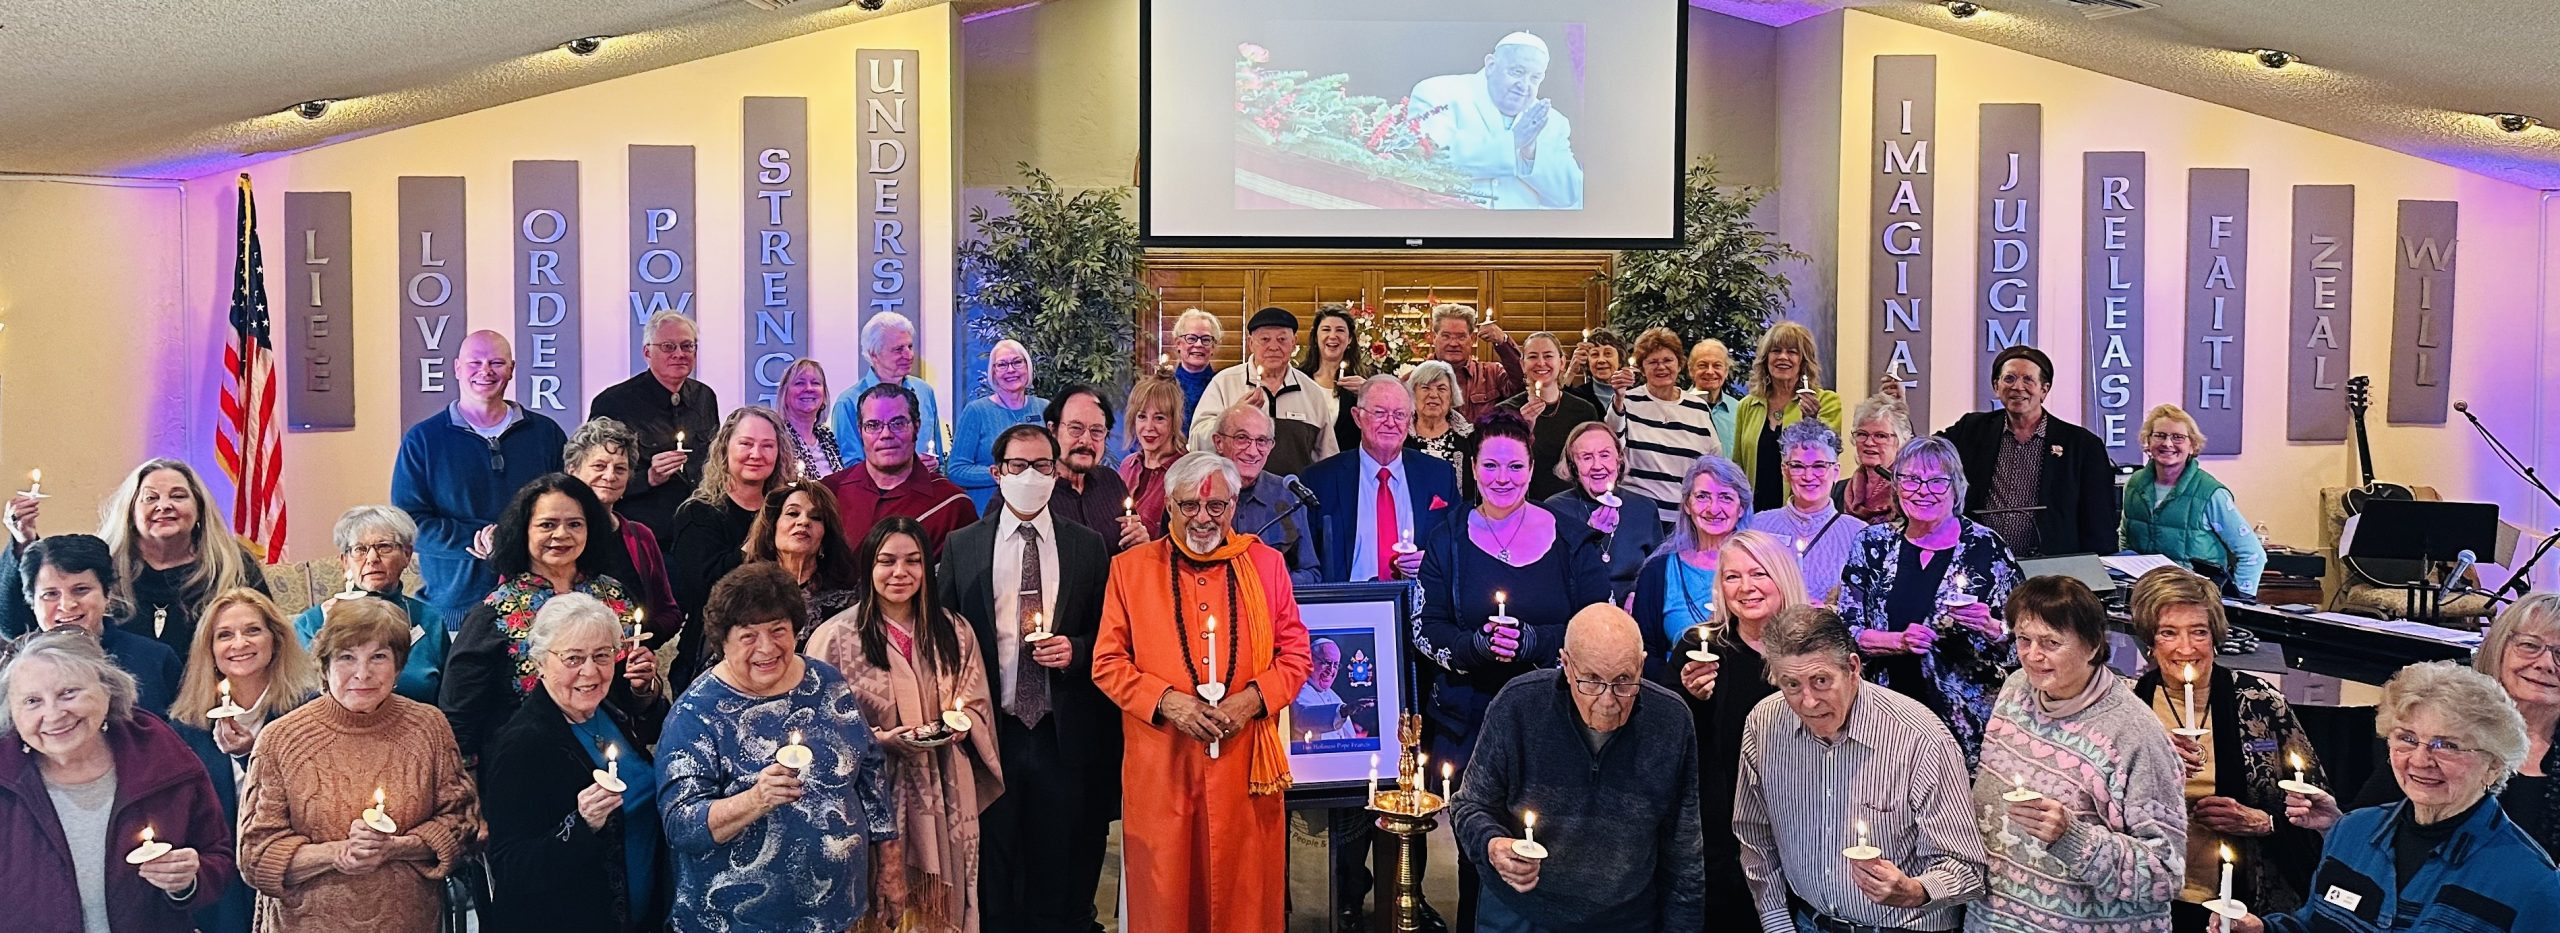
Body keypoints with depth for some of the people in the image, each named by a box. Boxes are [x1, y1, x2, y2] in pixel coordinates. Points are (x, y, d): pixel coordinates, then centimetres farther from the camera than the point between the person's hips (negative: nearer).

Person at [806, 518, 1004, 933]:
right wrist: (878, 738, -18)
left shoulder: (953, 631, 7)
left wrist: (961, 723, -9)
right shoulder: (836, 637, -6)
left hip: (943, 792, 3)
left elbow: (977, 702, 13)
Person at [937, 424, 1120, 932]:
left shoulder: (1088, 545, 5)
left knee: (1062, 882, 6)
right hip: (990, 731, 0)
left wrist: (1074, 649, -10)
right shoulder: (961, 546, 5)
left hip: (1065, 733, 0)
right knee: (992, 877, 9)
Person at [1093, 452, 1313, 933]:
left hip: (1246, 761, 1)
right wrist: (1167, 701, -12)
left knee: (1245, 892, 7)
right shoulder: (1130, 568, 4)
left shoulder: (1265, 563, 7)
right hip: (1161, 766, -1)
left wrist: (1252, 698, -11)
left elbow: (1295, 652, 7)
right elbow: (1107, 662, 2)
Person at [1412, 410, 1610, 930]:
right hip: (1469, 721, 1)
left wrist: (1532, 641, -18)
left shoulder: (1571, 540, 4)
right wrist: (1478, 644, -19)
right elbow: (1425, 631, 1)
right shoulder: (1447, 543, 6)